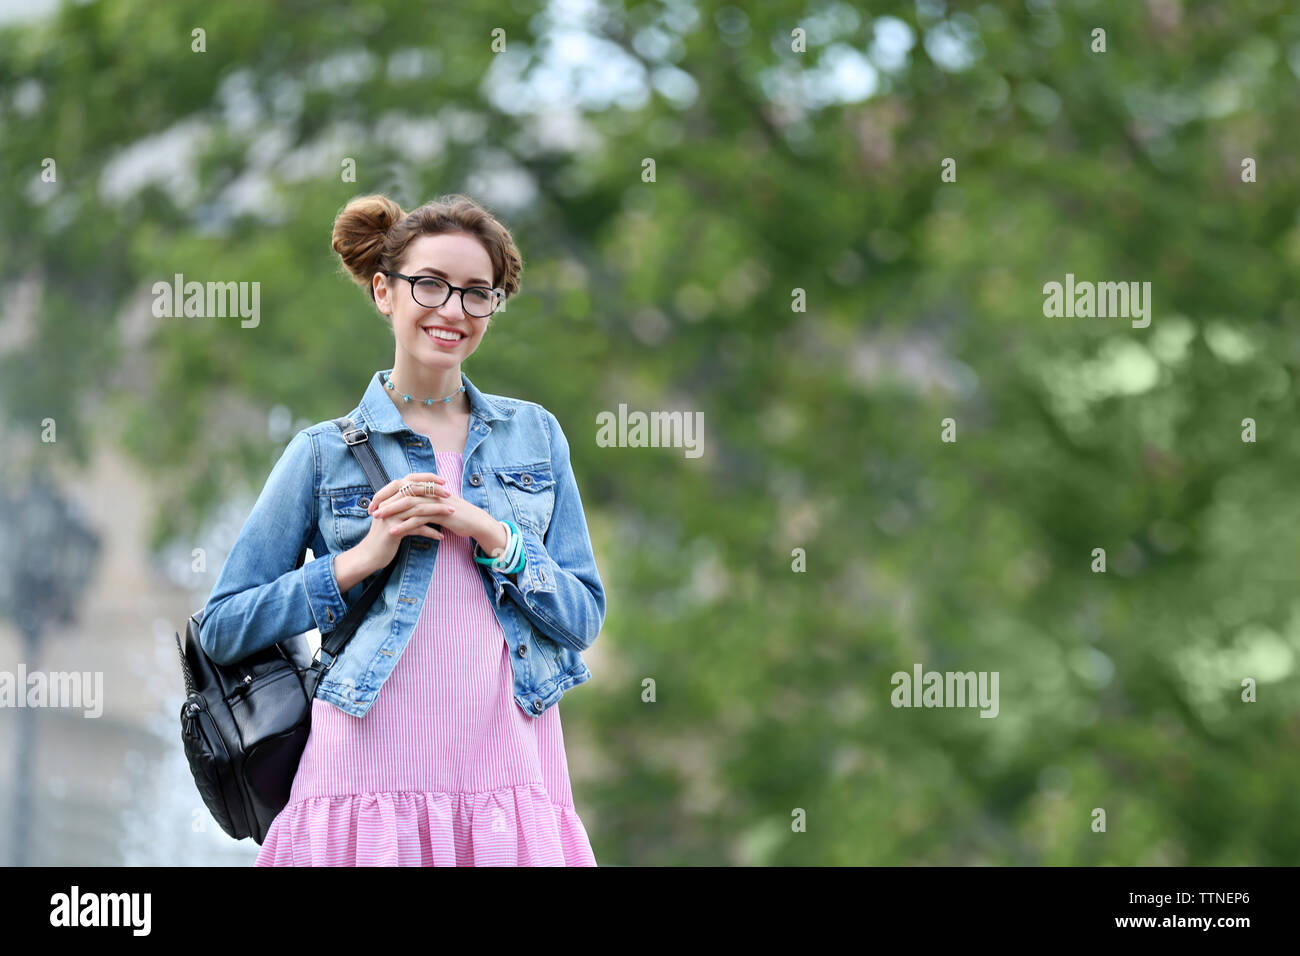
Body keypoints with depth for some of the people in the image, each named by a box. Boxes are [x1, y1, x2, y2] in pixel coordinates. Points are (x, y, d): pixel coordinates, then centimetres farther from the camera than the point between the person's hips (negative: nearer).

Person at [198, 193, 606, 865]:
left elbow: (584, 618, 8)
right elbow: (222, 630, 4)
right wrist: (362, 558, -6)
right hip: (372, 776, -2)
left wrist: (489, 533, -6)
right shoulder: (325, 453, 7)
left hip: (509, 771, 2)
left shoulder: (535, 434, 14)